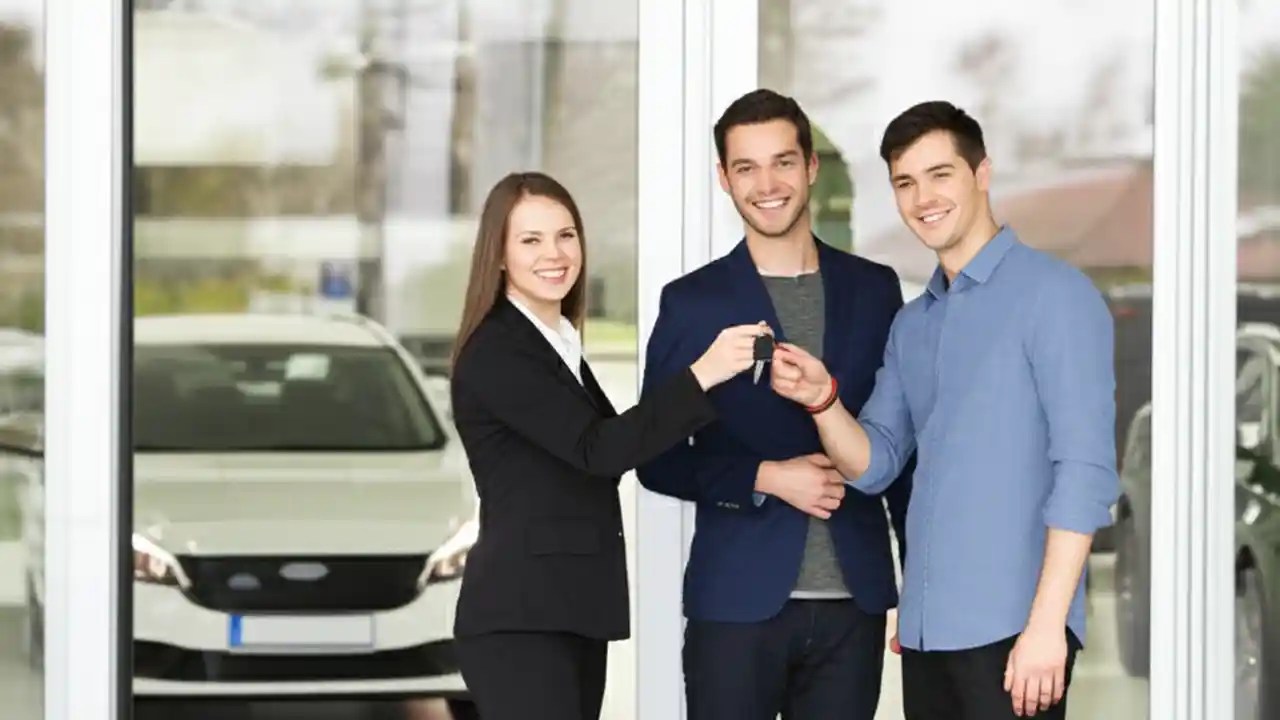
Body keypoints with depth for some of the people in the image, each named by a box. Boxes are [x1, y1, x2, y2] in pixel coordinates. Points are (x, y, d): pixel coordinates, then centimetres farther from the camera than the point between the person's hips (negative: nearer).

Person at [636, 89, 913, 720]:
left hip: (852, 598, 2)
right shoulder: (692, 302, 3)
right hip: (737, 600, -2)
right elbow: (658, 460, 2)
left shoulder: (874, 290, 10)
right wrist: (765, 479, -12)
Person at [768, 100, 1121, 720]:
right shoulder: (911, 325, 16)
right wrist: (822, 400, -8)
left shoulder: (1053, 294, -6)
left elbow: (1085, 469, -13)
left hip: (1008, 623, -6)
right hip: (925, 628, 6)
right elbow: (873, 465, 13)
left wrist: (1047, 622, -19)